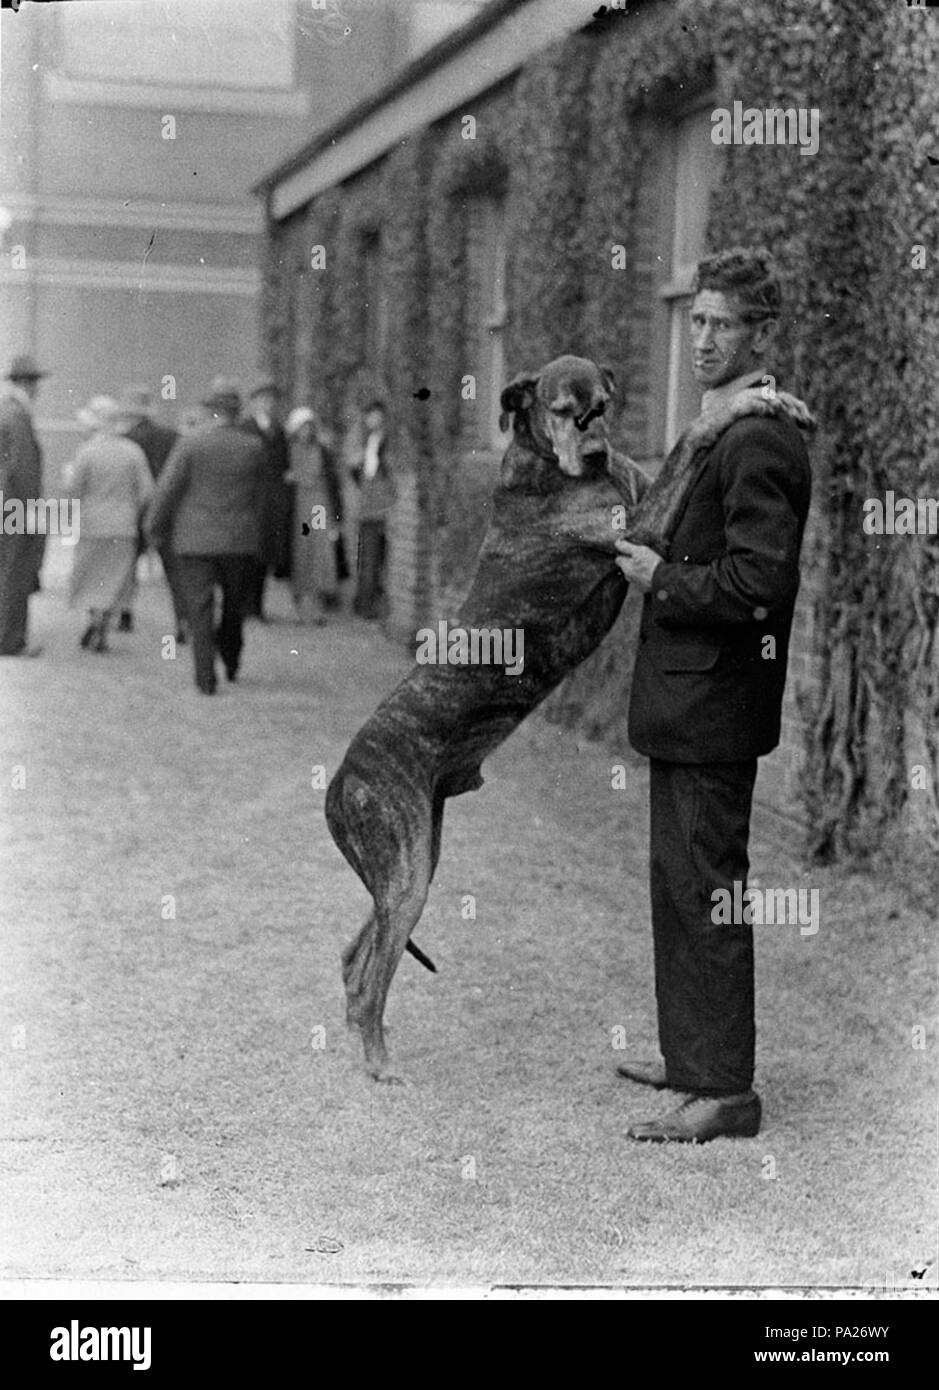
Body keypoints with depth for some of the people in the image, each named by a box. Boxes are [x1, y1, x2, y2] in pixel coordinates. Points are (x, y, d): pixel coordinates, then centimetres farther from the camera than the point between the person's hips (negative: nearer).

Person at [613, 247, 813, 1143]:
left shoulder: (760, 441, -18)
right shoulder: (725, 431, 15)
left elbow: (755, 583, -25)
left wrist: (661, 580, -15)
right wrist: (652, 554, 9)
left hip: (713, 704, -11)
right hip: (689, 699, 11)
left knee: (706, 889, -4)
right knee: (682, 883, 18)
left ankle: (725, 1090, 3)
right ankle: (694, 1056, 30)